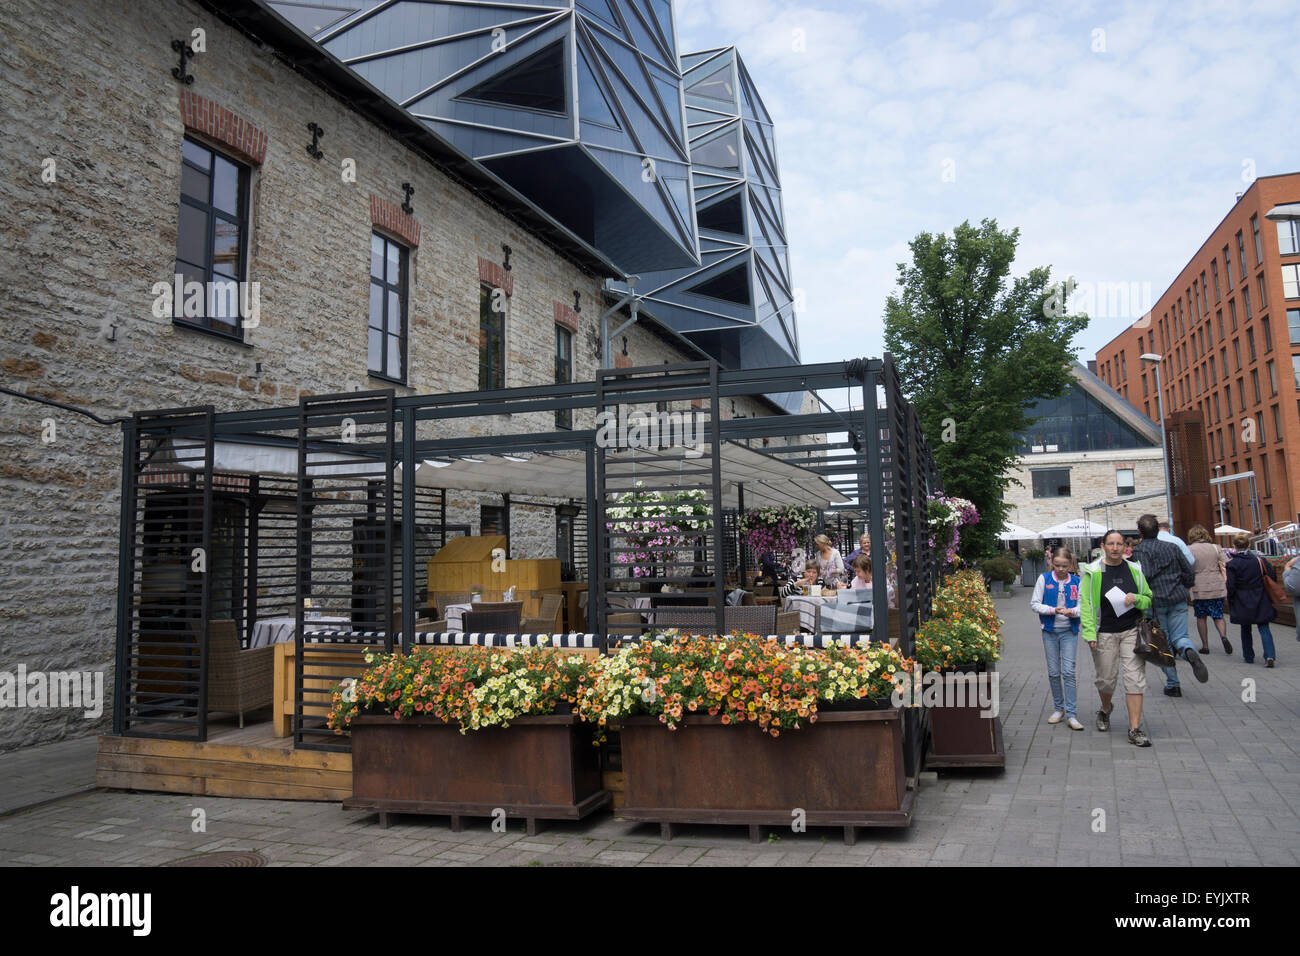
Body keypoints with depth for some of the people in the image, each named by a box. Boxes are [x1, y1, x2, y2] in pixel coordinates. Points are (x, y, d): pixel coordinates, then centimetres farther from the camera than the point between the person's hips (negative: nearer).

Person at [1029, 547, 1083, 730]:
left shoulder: (1076, 581, -1)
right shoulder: (1044, 579, -2)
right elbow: (1034, 604, -3)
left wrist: (1072, 611, -21)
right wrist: (1053, 610, -18)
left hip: (1069, 631, -1)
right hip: (1050, 631, 1)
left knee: (1068, 671, -9)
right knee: (1053, 672, 7)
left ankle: (1071, 715, -5)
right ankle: (1059, 709, 23)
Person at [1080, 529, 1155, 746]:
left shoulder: (1134, 570, 5)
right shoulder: (1093, 572, -3)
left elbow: (1149, 599, 13)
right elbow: (1086, 603, -4)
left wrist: (1136, 599, -11)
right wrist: (1090, 633, -12)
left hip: (1131, 631, 2)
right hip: (1104, 634, -1)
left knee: (1135, 678, -6)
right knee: (1106, 679, 8)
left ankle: (1135, 729, -1)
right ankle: (1105, 710, 40)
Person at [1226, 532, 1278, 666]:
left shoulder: (1232, 564, -10)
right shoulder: (1260, 560, -2)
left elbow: (1230, 586, -12)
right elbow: (1272, 578, 1)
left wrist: (1230, 601, 1)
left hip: (1242, 603, -2)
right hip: (1261, 601, 2)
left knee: (1245, 630, 14)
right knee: (1264, 628, 5)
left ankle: (1248, 656, 20)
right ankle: (1269, 655, -12)